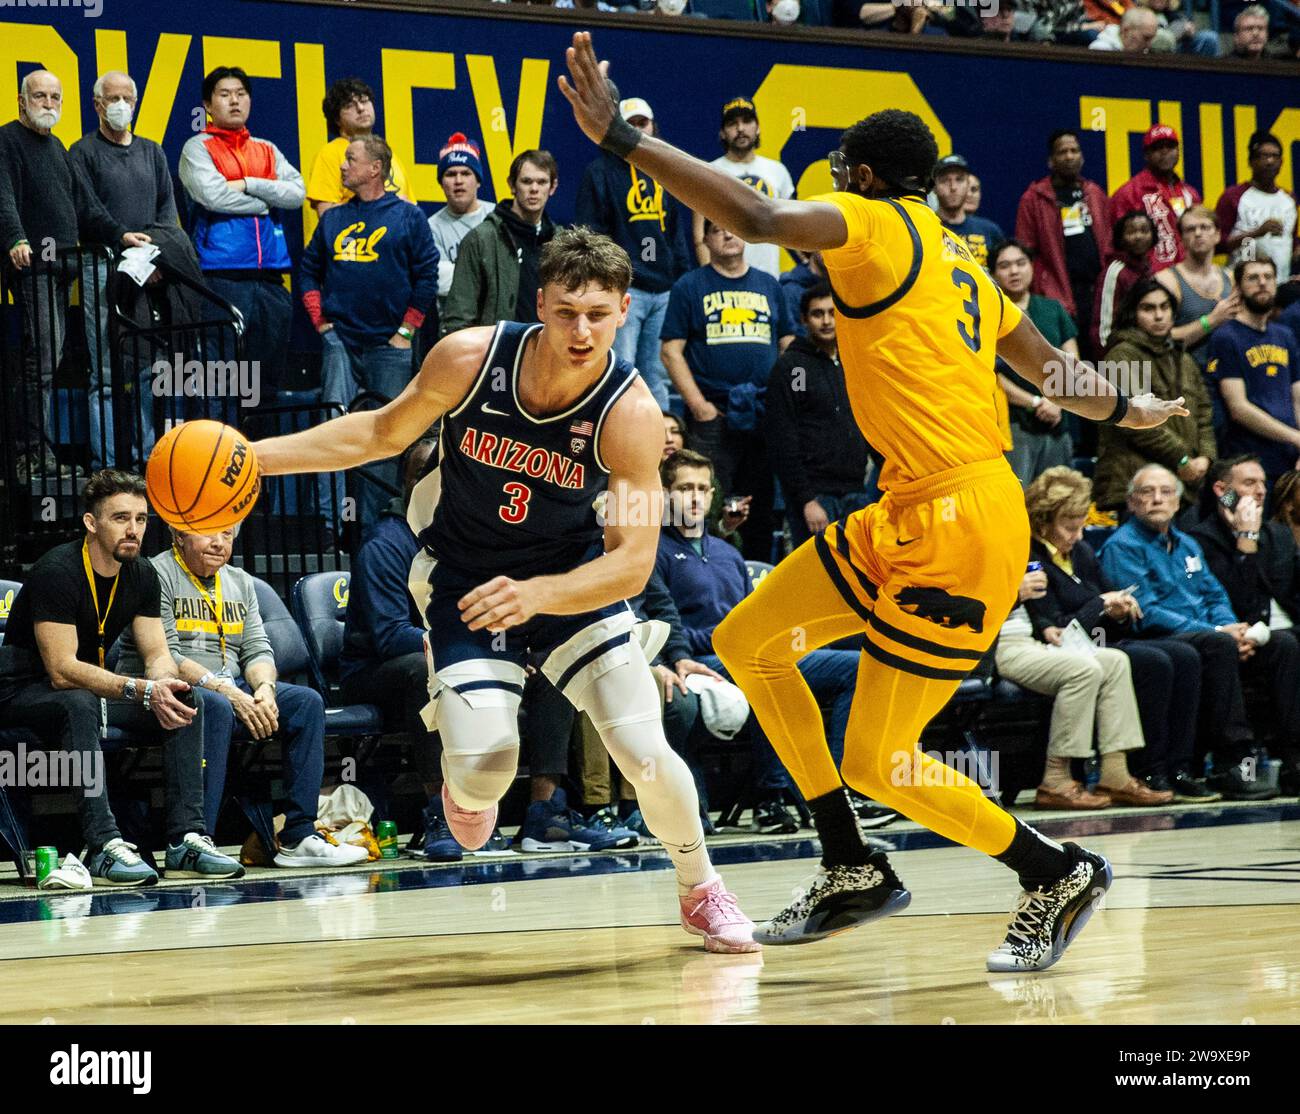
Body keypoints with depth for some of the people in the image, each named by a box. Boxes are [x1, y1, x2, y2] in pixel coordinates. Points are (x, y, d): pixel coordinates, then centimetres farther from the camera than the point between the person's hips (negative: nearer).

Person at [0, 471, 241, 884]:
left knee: (185, 702, -11)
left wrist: (162, 687, -25)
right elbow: (62, 671, -29)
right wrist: (142, 690, -38)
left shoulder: (141, 575, 0)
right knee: (80, 705, -39)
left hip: (92, 687, 8)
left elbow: (158, 655, 1)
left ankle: (186, 839, -18)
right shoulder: (57, 571, -23)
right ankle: (105, 846, -41)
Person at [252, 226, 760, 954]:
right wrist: (254, 457, -7)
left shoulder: (630, 412, -27)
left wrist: (536, 595, -45)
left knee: (645, 750, -12)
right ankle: (468, 788, 24)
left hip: (574, 577, 0)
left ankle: (702, 892, 18)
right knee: (484, 769, -18)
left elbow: (632, 561, -28)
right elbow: (384, 434, -3)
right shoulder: (469, 358, -23)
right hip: (466, 578, 0)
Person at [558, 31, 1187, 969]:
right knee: (746, 644, 11)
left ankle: (1059, 875, 12)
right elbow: (1058, 374, 29)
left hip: (957, 524, -9)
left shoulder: (875, 225, -6)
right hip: (907, 515, 9)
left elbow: (757, 218, -24)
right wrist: (1127, 411, 51)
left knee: (877, 765, -3)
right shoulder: (959, 261, 19)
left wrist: (621, 136, -24)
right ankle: (854, 873, 17)